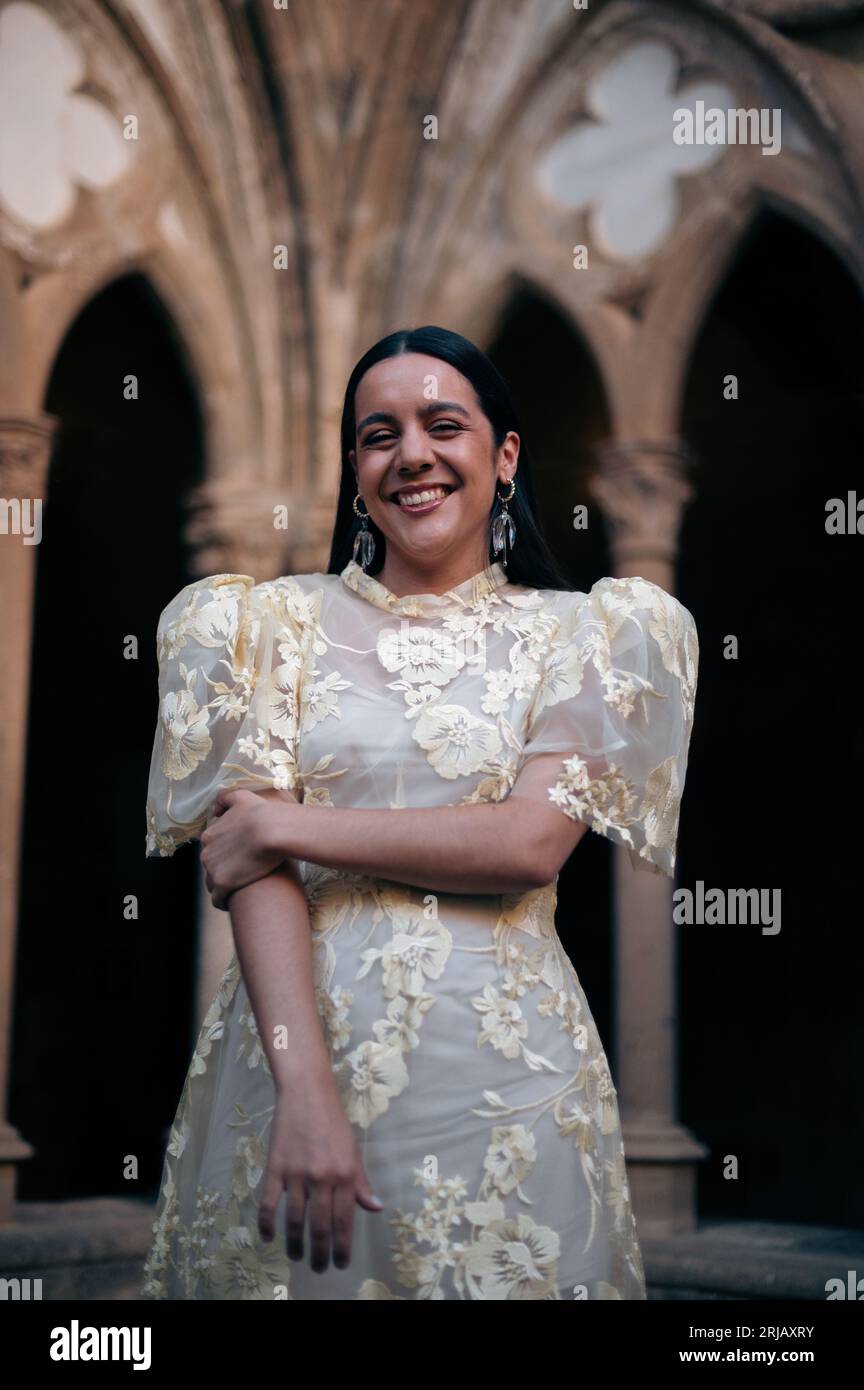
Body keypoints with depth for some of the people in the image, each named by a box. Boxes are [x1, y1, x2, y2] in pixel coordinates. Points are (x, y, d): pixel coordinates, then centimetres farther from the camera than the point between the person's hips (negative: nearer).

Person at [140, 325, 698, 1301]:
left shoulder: (582, 635, 5)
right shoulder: (280, 621, 5)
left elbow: (534, 840, -9)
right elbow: (245, 867, -5)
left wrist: (287, 827, -9)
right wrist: (305, 1083, -18)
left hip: (504, 1068, 0)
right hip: (296, 1031, 1)